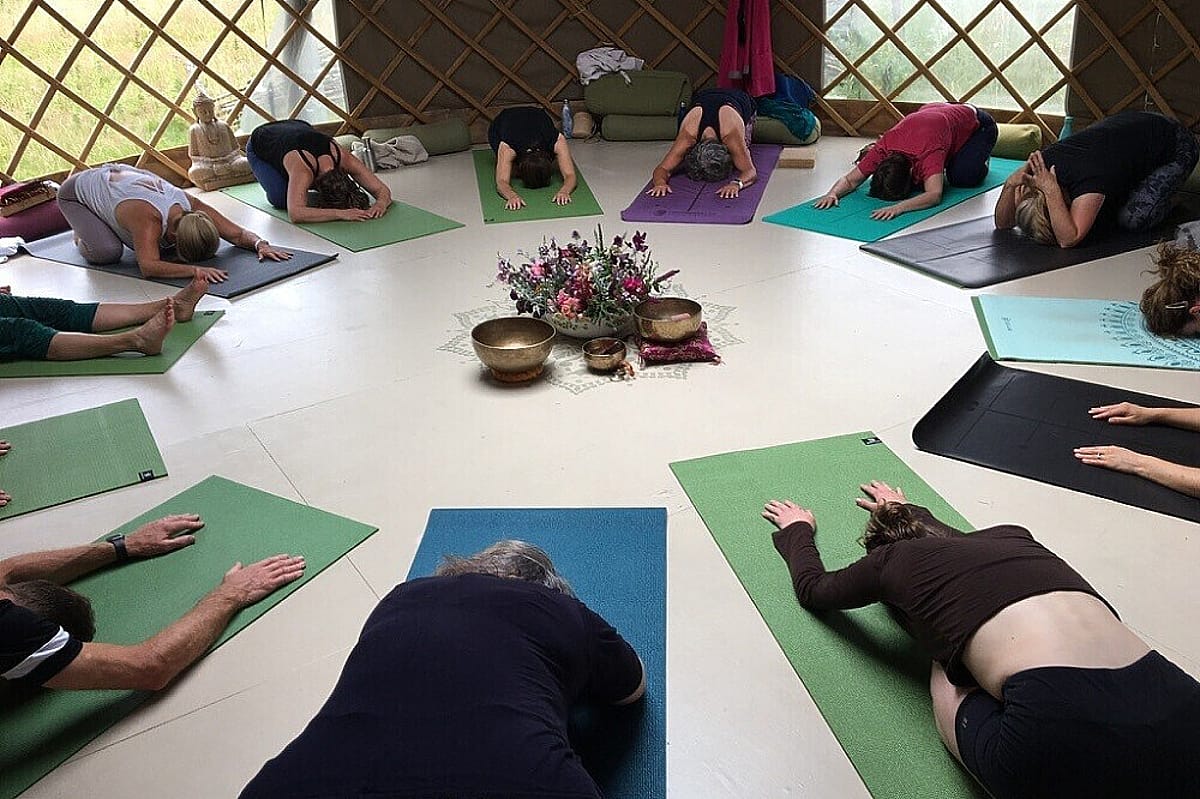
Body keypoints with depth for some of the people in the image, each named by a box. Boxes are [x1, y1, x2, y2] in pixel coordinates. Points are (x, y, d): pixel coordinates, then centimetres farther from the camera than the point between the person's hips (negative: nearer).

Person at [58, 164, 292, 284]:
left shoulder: (192, 206, -27)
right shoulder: (148, 218, -45)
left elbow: (238, 234, -23)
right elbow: (149, 266, -54)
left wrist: (261, 244, -42)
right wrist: (195, 270, -65)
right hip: (76, 192, -5)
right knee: (108, 252, -24)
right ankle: (82, 237, 11)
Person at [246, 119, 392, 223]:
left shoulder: (344, 158, -34)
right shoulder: (302, 170, -47)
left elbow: (383, 190, -29)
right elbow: (295, 213, -58)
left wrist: (380, 204, -52)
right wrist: (341, 213, -64)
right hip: (261, 144, -4)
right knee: (280, 199, -24)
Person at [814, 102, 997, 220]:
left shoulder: (929, 153, -46)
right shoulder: (883, 149, -31)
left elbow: (934, 195, -56)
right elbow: (851, 179, -28)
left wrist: (899, 207, -70)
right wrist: (833, 193, -49)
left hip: (977, 124, -5)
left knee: (962, 177, -23)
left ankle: (980, 161, 11)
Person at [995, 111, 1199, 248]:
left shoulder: (1089, 179, -41)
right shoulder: (1041, 164, -22)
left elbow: (1068, 240, -46)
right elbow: (1003, 224, -18)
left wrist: (1051, 190, -52)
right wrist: (1010, 184, -35)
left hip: (1176, 147, -7)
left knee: (1132, 219, -24)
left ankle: (1164, 203, 7)